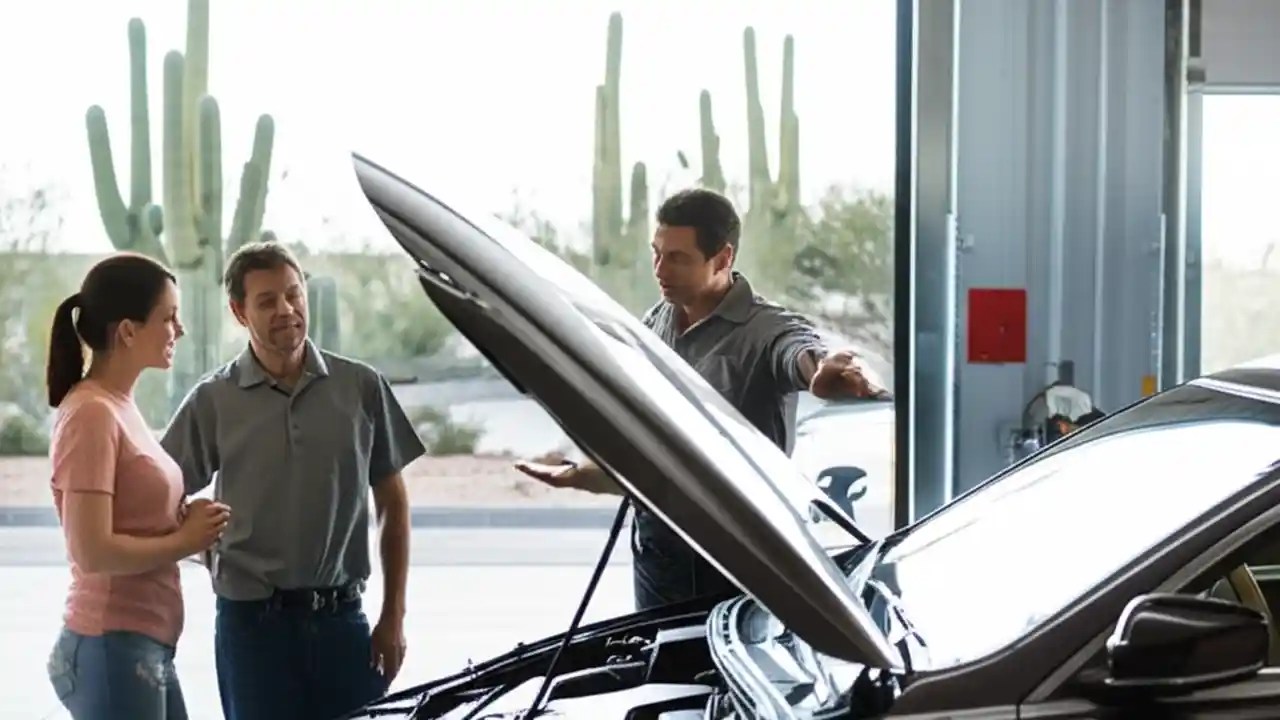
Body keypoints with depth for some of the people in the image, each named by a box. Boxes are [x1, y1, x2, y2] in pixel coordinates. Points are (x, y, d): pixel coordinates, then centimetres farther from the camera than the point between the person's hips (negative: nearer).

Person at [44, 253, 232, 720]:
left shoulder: (118, 406, 12)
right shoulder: (92, 414, -16)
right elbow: (92, 552, -23)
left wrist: (188, 526, 1)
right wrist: (183, 541, -10)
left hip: (147, 648, 10)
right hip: (113, 650, -10)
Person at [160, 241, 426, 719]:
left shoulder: (362, 387, 2)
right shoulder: (213, 401, -2)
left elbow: (392, 504, 7)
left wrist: (394, 616, 4)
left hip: (343, 618, 2)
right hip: (253, 621, -1)